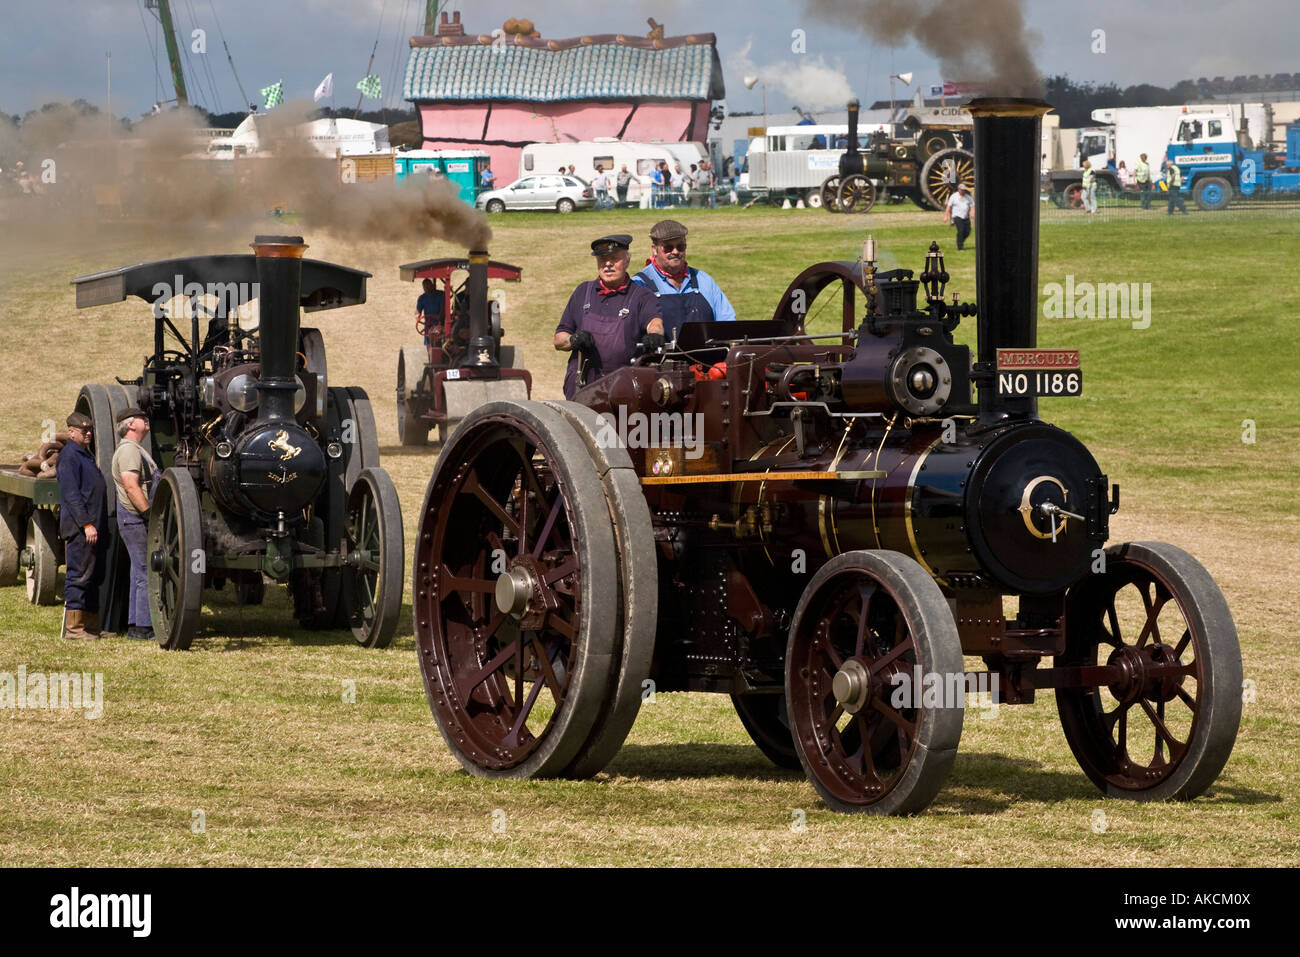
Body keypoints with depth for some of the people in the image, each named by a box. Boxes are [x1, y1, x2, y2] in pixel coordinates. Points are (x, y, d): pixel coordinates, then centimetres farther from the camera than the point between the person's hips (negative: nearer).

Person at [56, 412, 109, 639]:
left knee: (94, 577, 12)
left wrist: (102, 527, 21)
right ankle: (73, 627, -8)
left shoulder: (85, 455, 21)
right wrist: (86, 524, -24)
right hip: (79, 527, -10)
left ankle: (92, 625, 17)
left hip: (94, 528, 10)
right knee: (79, 575, -9)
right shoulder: (69, 457, -10)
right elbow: (71, 494, -18)